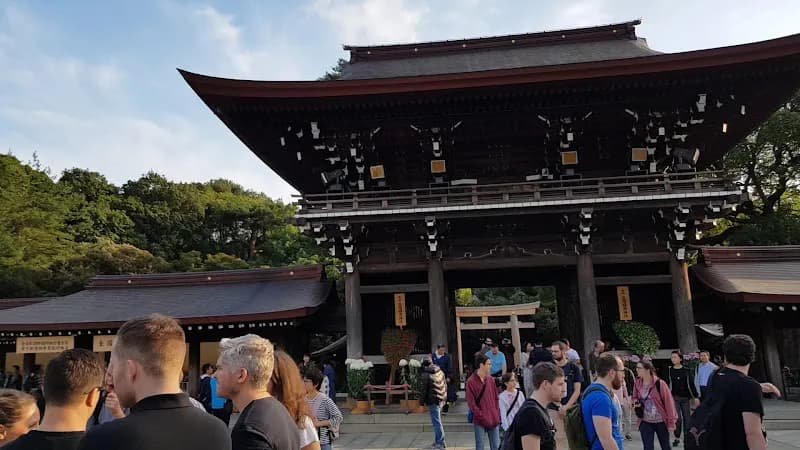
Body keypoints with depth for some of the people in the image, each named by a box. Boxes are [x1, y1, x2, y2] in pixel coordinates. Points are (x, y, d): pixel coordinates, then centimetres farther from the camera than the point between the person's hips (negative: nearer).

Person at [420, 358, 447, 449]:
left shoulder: (425, 375, -11)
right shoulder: (440, 372, 10)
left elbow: (424, 390, -11)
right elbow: (445, 386, 15)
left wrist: (422, 401, 0)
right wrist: (444, 398, 21)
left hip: (433, 401, -7)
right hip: (441, 400, 7)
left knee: (436, 422, -3)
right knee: (437, 421, 18)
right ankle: (438, 441, 25)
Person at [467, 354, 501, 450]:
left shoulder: (491, 379, 6)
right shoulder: (471, 382, -10)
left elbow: (496, 398, 12)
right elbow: (471, 403, -11)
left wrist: (497, 416, 4)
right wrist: (483, 417, -12)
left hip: (494, 420, 5)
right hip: (480, 421, -4)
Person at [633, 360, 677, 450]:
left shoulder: (660, 383, -17)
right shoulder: (637, 384, -2)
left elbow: (669, 403, -13)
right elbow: (635, 398, 16)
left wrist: (671, 422, -12)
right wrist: (636, 402, -8)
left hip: (661, 422, -3)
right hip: (645, 422, 3)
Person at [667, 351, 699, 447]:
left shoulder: (686, 370, 1)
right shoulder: (669, 370, 1)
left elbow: (691, 384, 4)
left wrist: (696, 397, 1)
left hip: (686, 398, 1)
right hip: (675, 397, -1)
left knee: (687, 419, 4)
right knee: (677, 418, -7)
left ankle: (686, 438, 18)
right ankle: (677, 438, 9)